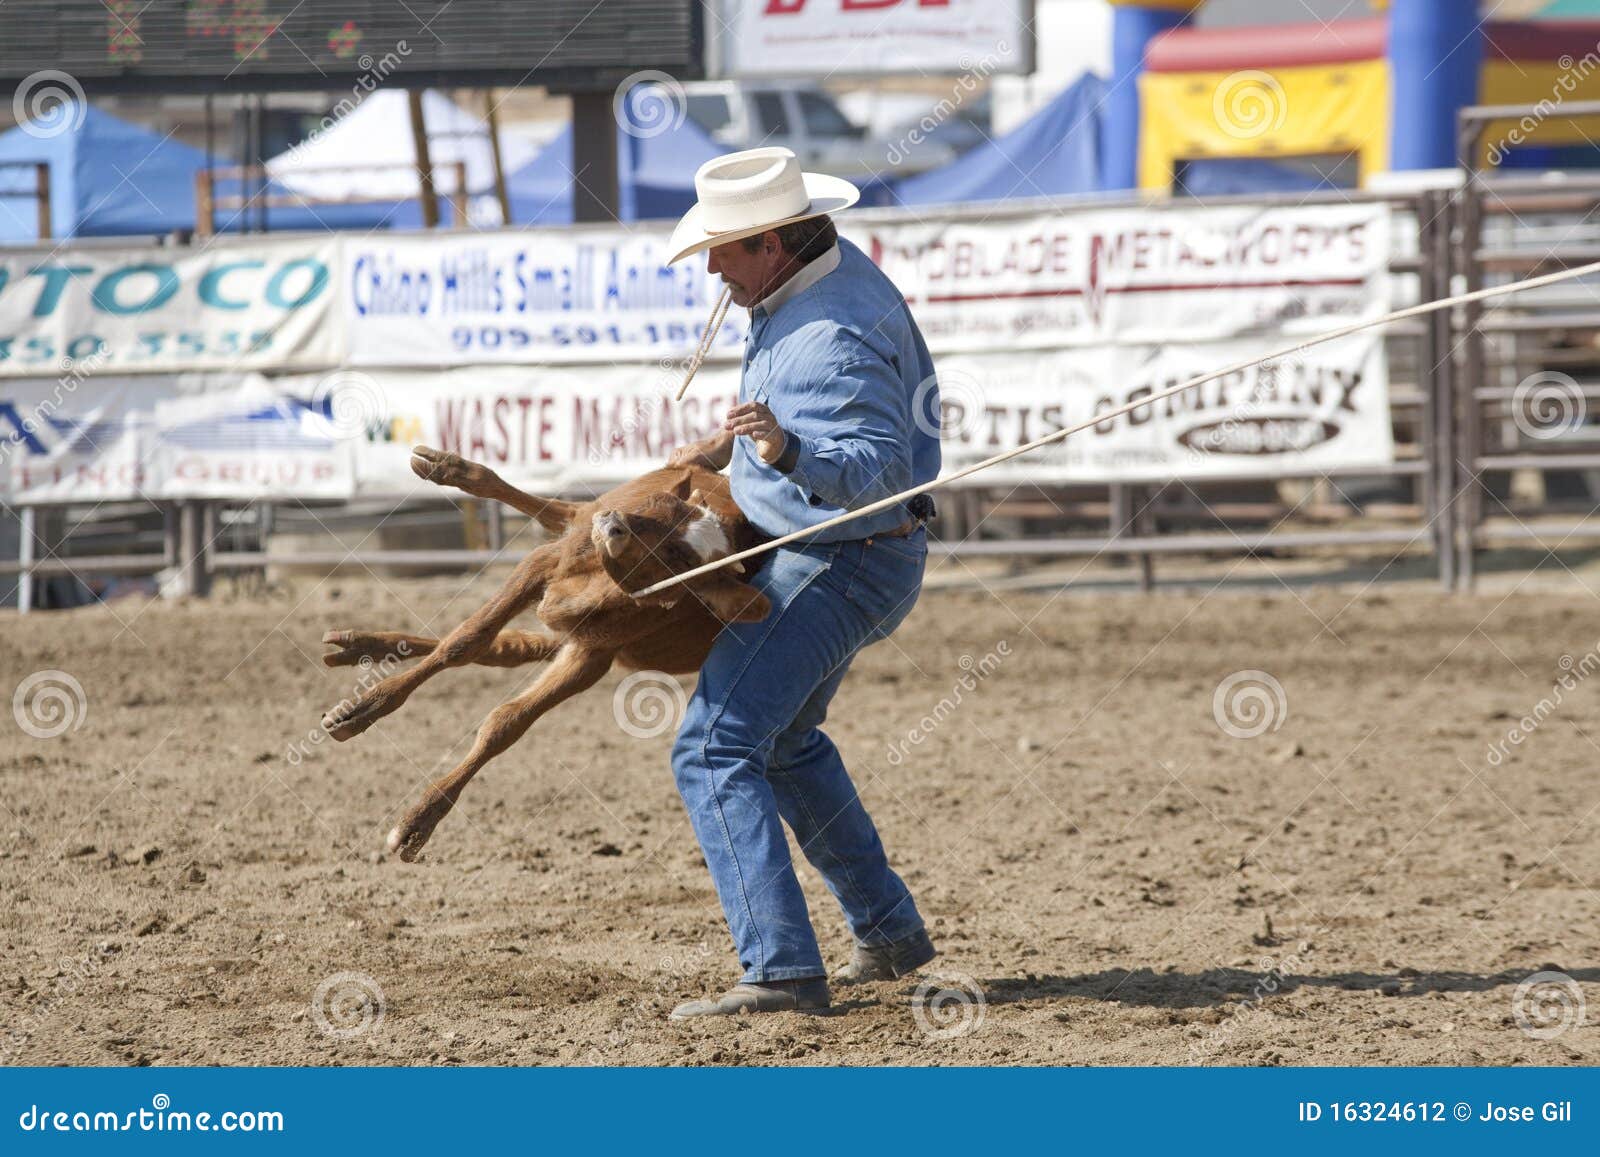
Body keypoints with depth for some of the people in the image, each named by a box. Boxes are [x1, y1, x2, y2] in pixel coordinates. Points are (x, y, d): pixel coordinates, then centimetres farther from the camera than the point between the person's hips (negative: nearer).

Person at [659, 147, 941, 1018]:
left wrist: (786, 452, -51)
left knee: (714, 751, -17)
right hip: (853, 560, 11)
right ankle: (889, 933, 33)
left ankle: (781, 971, -25)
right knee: (785, 740, 29)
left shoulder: (830, 339, -29)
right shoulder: (836, 266, 4)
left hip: (829, 568, -11)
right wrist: (729, 442, 20)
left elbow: (879, 470, -35)